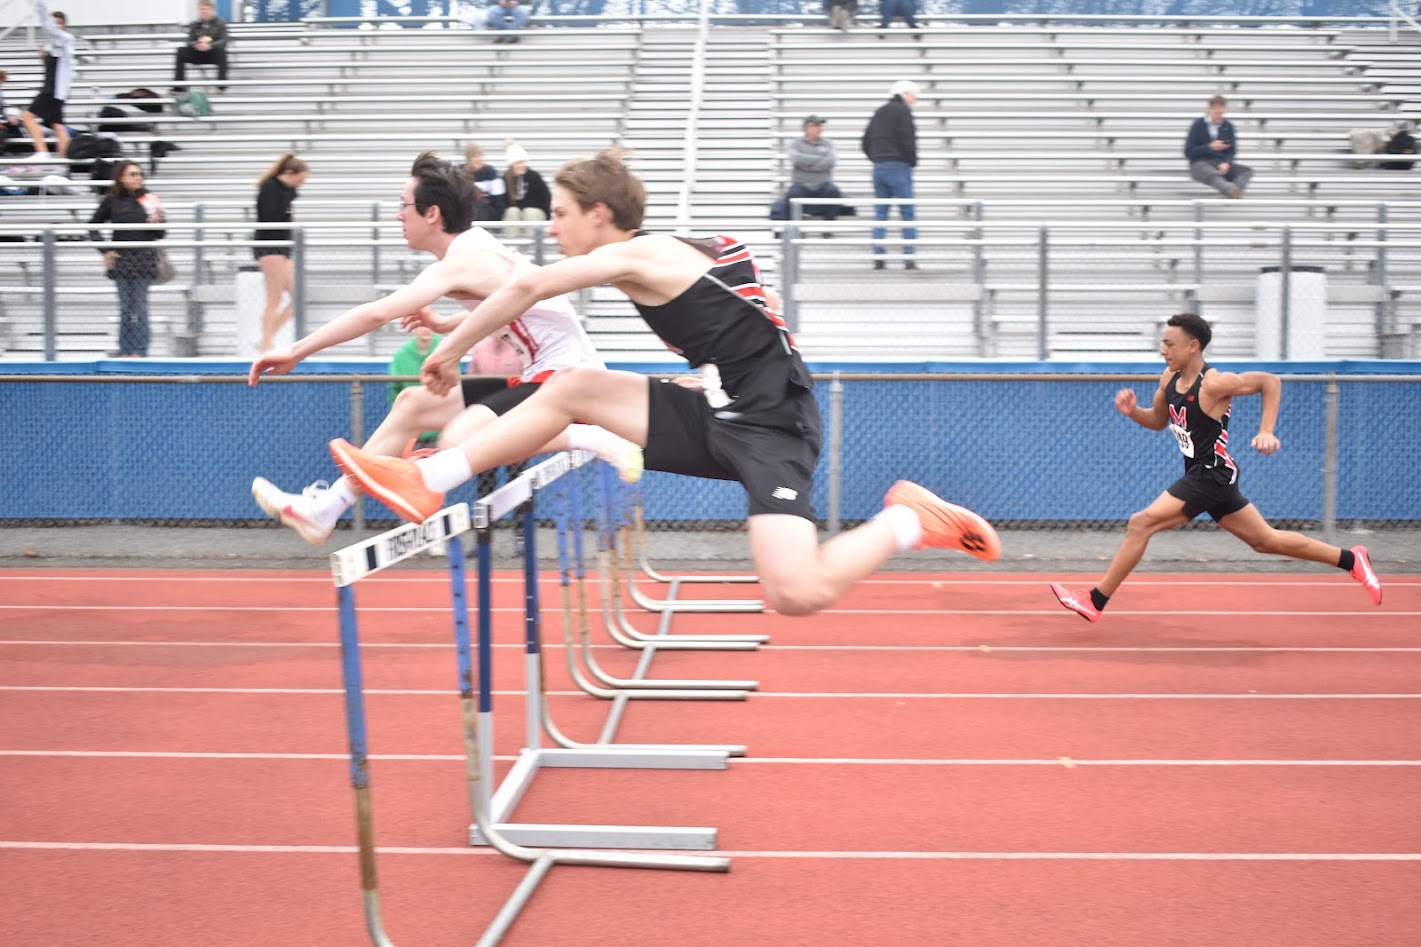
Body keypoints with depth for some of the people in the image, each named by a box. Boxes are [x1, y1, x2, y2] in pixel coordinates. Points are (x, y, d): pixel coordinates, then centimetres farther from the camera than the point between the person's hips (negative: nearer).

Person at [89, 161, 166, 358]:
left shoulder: (148, 199, 3)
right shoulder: (112, 201, 2)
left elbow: (160, 235, 8)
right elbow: (93, 226, 12)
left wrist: (156, 223, -13)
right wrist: (105, 250, 2)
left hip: (144, 260, -1)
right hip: (121, 261, 1)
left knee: (140, 307, -2)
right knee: (125, 308, 6)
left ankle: (139, 351, 0)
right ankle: (125, 351, 11)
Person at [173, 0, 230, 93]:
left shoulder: (220, 23, -2)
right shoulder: (194, 24, 6)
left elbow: (223, 41, -15)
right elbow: (189, 42, 0)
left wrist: (209, 46, -35)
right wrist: (197, 45, -26)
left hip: (213, 54, -3)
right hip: (197, 55, 3)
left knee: (221, 49, -36)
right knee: (181, 51, -22)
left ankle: (222, 84, -37)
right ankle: (178, 85, -25)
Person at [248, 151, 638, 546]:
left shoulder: (460, 264, -17)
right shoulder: (475, 249, 10)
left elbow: (377, 313, -25)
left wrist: (295, 351, -19)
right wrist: (444, 325, 11)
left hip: (565, 376, -10)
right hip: (538, 376, 10)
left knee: (459, 440, -30)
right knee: (413, 403, 11)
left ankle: (591, 438, -18)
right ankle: (326, 507, 15)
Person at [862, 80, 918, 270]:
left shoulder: (880, 112, 17)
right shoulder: (903, 111, -6)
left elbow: (866, 142, 17)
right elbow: (908, 141, -15)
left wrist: (877, 159, 16)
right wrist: (912, 162, -2)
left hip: (879, 167, 7)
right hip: (898, 167, -7)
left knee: (880, 213, 7)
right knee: (908, 213, -3)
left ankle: (878, 258, 2)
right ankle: (909, 258, -7)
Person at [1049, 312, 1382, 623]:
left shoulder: (1213, 384, -19)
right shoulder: (1169, 379, 4)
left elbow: (1271, 381, -10)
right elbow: (1159, 421, 18)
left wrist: (1266, 432, -18)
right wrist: (1132, 411, -2)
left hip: (1211, 474, -9)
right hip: (1202, 473, 9)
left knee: (1140, 524, -15)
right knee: (1266, 540, 17)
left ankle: (1095, 601, -9)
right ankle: (1351, 560, 27)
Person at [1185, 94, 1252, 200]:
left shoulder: (1228, 126, 8)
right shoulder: (1198, 125, 0)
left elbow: (1231, 151, 10)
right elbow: (1188, 152, -3)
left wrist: (1226, 163, -13)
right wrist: (1210, 147, -13)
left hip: (1221, 163, 5)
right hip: (1200, 163, -4)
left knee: (1247, 171, -22)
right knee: (1213, 174, -40)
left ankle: (1235, 191, -54)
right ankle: (1231, 190, -70)